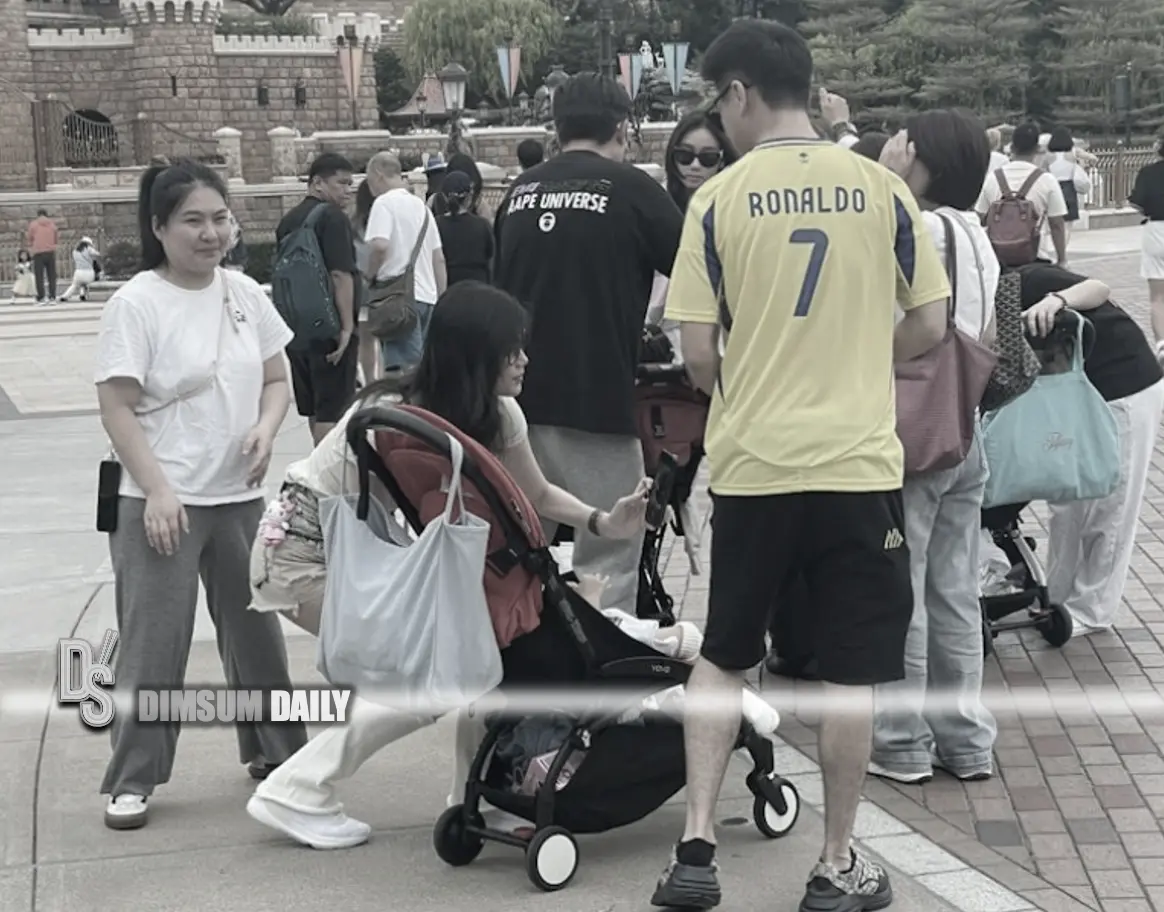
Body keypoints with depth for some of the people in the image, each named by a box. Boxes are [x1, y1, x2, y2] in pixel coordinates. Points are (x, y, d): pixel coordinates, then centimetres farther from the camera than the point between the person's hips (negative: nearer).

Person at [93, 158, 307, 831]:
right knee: (154, 642, -1)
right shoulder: (136, 304, -11)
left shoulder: (246, 294, 5)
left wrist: (267, 427, -8)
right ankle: (133, 778, 11)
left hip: (242, 496, 5)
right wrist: (157, 490, -19)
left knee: (256, 627, 16)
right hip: (164, 502, -5)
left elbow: (277, 379, 13)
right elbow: (117, 409, -12)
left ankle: (276, 750, 33)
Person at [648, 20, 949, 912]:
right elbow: (929, 328, 4)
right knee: (851, 672, 9)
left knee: (722, 656, 15)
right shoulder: (884, 189, 1)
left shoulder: (718, 199, -3)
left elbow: (699, 354, -5)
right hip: (860, 461, 0)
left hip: (753, 463, 0)